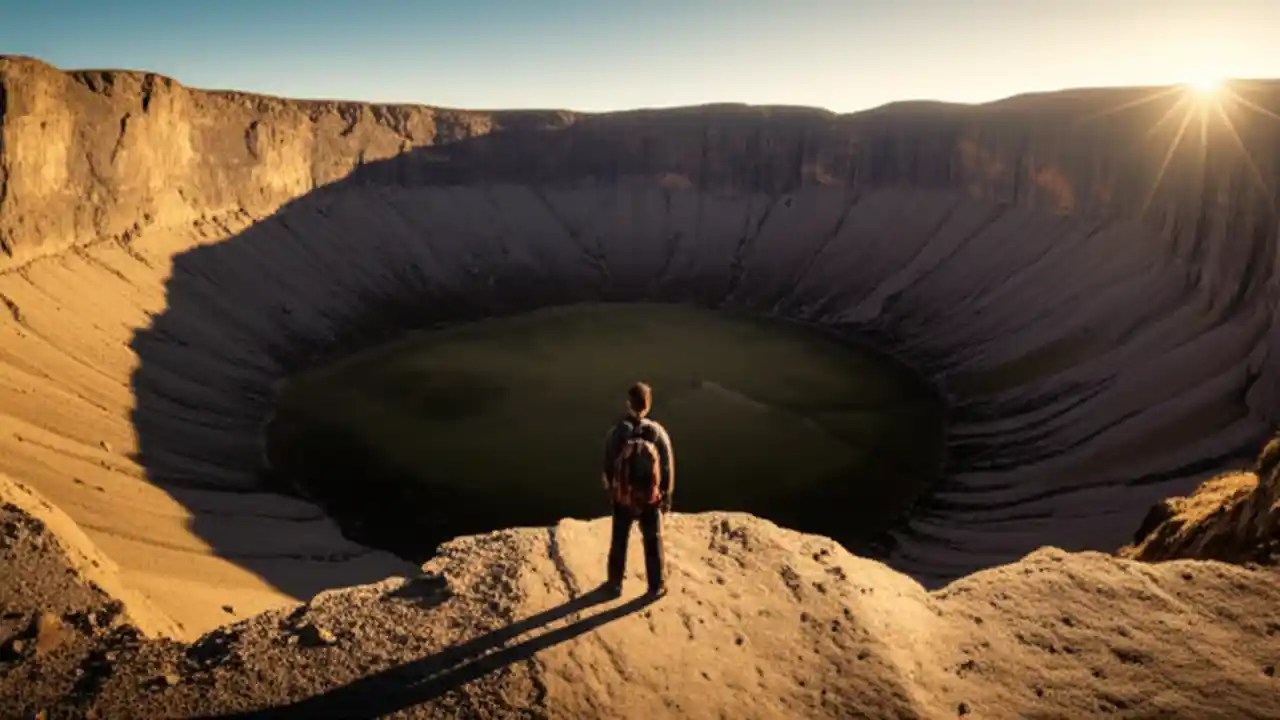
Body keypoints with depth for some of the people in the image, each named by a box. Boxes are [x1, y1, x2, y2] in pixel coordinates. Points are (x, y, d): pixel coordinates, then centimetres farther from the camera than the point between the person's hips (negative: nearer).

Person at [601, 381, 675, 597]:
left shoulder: (616, 432, -14)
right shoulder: (657, 432, -15)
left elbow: (608, 466, -3)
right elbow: (667, 467, -7)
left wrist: (610, 489, 15)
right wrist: (667, 496, 6)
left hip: (623, 497, 1)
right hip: (650, 498, 0)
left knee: (619, 542, 17)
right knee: (653, 542, 16)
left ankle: (615, 584, 31)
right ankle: (657, 586, 28)